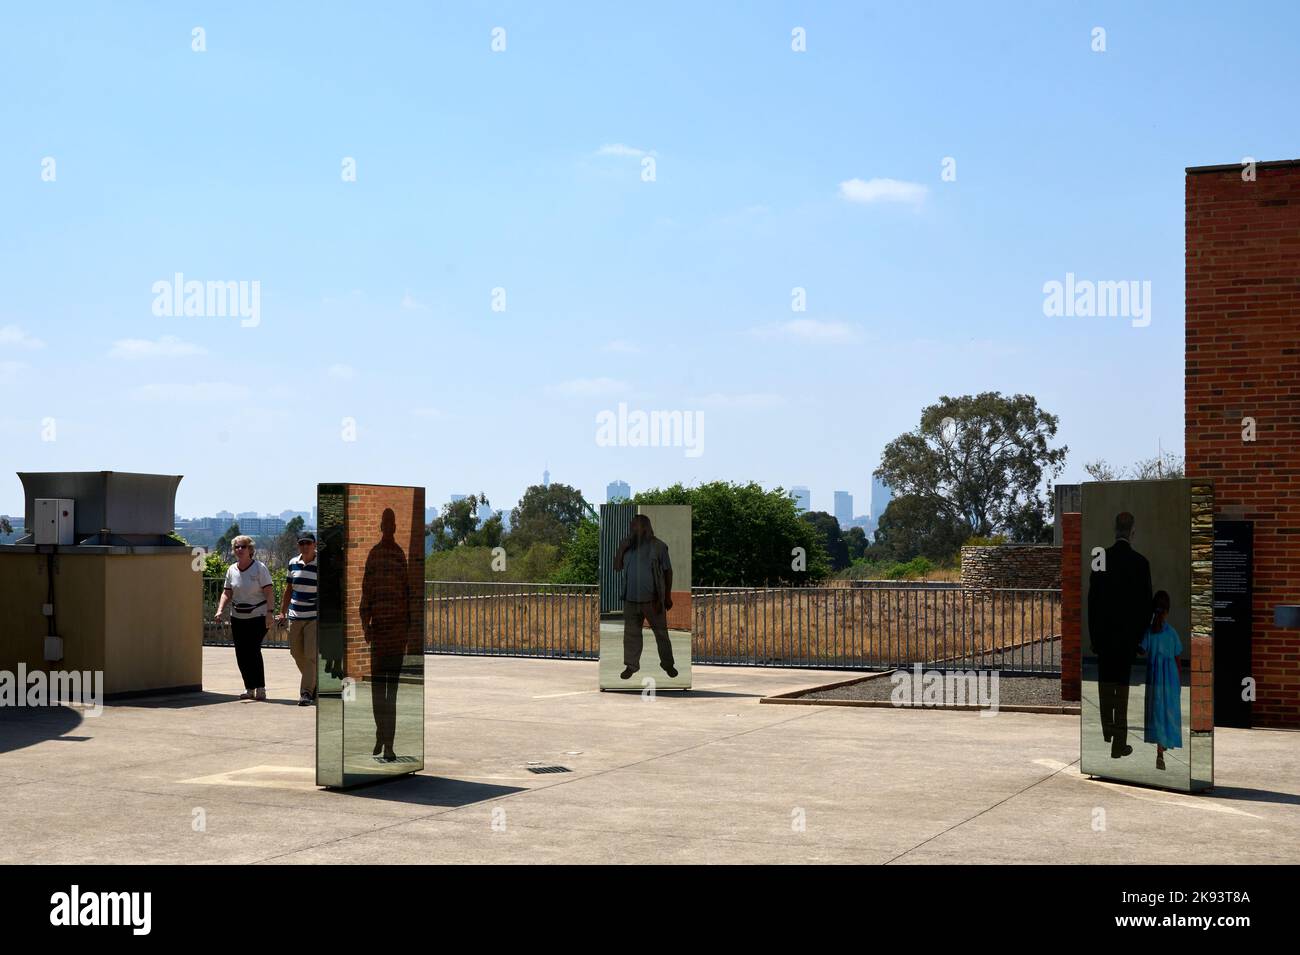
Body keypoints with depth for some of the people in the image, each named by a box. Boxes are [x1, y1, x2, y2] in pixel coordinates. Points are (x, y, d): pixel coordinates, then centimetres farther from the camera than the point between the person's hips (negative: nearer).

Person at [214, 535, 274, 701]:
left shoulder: (259, 568, -6)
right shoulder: (232, 570, 8)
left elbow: (269, 591, -10)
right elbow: (227, 593, 11)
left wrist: (269, 612, -20)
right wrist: (220, 610, -6)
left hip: (258, 616, -5)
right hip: (238, 617, 5)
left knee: (253, 650, -14)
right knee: (241, 653, 2)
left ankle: (260, 688, -7)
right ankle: (249, 688, 13)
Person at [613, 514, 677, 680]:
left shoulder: (658, 546, -8)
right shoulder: (627, 546, 4)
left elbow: (668, 571, -3)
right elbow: (617, 567, 3)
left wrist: (668, 596, -3)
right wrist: (621, 549, -10)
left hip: (653, 599, -3)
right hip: (630, 598, 3)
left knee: (661, 632, 8)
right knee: (631, 634, 10)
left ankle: (667, 664, 22)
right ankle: (631, 665, 22)